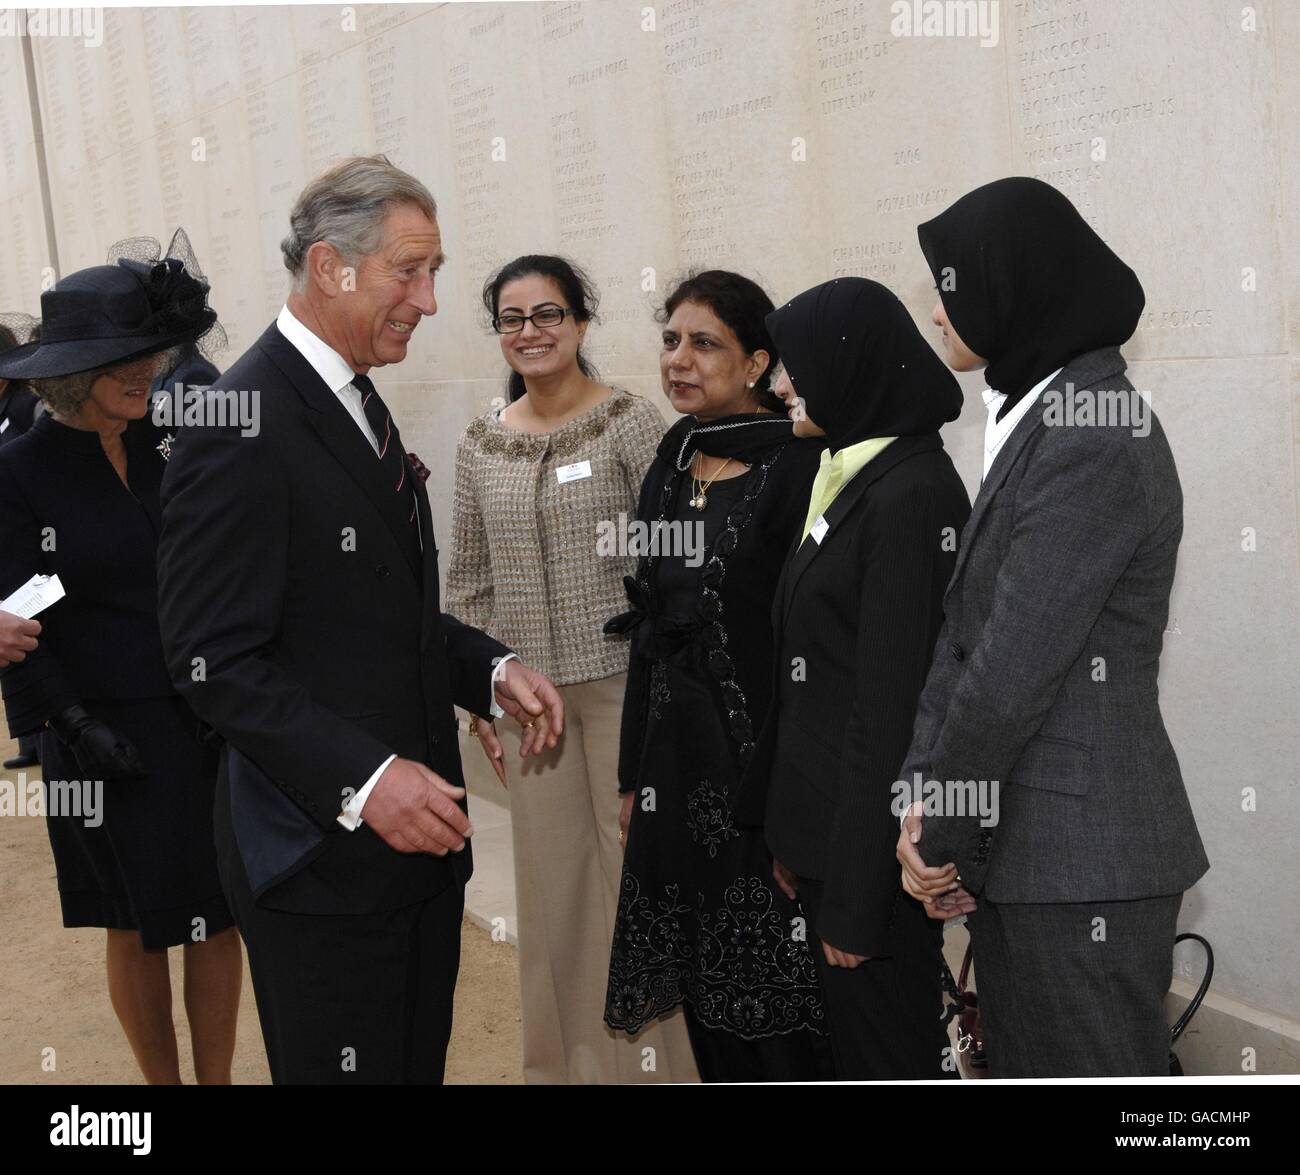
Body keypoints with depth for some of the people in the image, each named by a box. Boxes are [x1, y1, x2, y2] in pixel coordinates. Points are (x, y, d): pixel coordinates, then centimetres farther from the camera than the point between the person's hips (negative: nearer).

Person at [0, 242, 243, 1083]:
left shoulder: (174, 439, 3)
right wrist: (74, 724, -13)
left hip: (212, 723, 3)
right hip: (110, 741, -3)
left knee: (219, 917, 9)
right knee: (139, 930, 11)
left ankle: (218, 1079, 26)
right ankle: (163, 1081, 30)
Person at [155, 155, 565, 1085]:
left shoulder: (359, 408, 13)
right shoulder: (242, 426, -18)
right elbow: (216, 662, -21)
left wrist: (491, 668, 3)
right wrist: (361, 781, -27)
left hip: (417, 833, 9)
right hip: (322, 856, -9)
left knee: (420, 1061, 20)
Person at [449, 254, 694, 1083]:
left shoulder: (631, 422, -6)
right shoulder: (482, 445, 7)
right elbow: (469, 582, 12)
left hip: (624, 682, -4)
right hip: (529, 694, 4)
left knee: (637, 867, 2)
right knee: (553, 880, 11)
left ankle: (655, 1057, 18)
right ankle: (568, 1058, 26)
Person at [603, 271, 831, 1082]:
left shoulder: (797, 467, -11)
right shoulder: (672, 467, 10)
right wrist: (634, 774, 13)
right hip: (678, 758, 7)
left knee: (778, 1007, 3)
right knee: (707, 995, 15)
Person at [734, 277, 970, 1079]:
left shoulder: (909, 496, -18)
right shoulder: (853, 481, 10)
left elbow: (895, 708, -21)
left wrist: (858, 895, -19)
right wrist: (789, 833, 16)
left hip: (872, 840, -9)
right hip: (824, 823, 9)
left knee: (890, 1054, 4)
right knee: (853, 1039, 18)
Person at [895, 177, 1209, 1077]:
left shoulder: (1095, 440, -19)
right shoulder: (1039, 420, 11)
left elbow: (1017, 666, -20)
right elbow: (966, 628, 6)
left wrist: (947, 834, -9)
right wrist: (926, 797, -1)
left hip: (1083, 852, -9)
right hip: (1023, 834, 9)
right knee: (1021, 1060, 20)